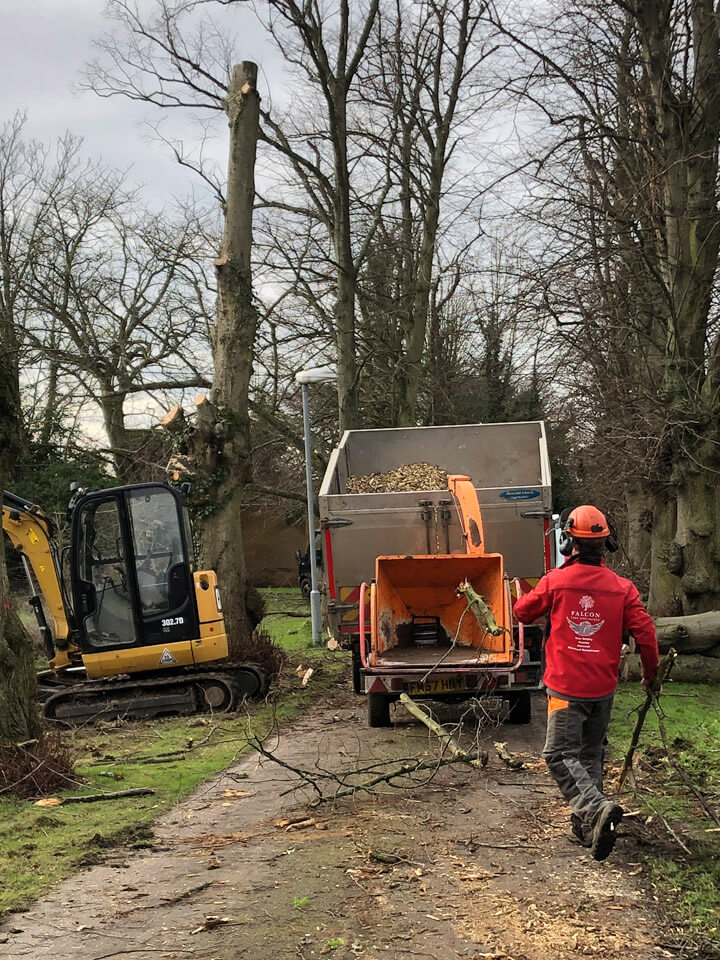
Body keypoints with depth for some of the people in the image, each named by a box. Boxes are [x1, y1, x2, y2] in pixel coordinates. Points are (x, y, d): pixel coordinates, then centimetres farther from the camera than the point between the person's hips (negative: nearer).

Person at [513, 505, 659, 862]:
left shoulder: (555, 581, -9)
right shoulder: (622, 588, -3)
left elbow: (522, 611, 5)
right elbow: (645, 632, -2)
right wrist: (650, 673, 14)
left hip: (565, 688, -4)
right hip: (604, 689, 4)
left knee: (560, 755, 0)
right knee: (590, 754, 18)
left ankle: (596, 807, -22)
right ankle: (585, 823, 21)